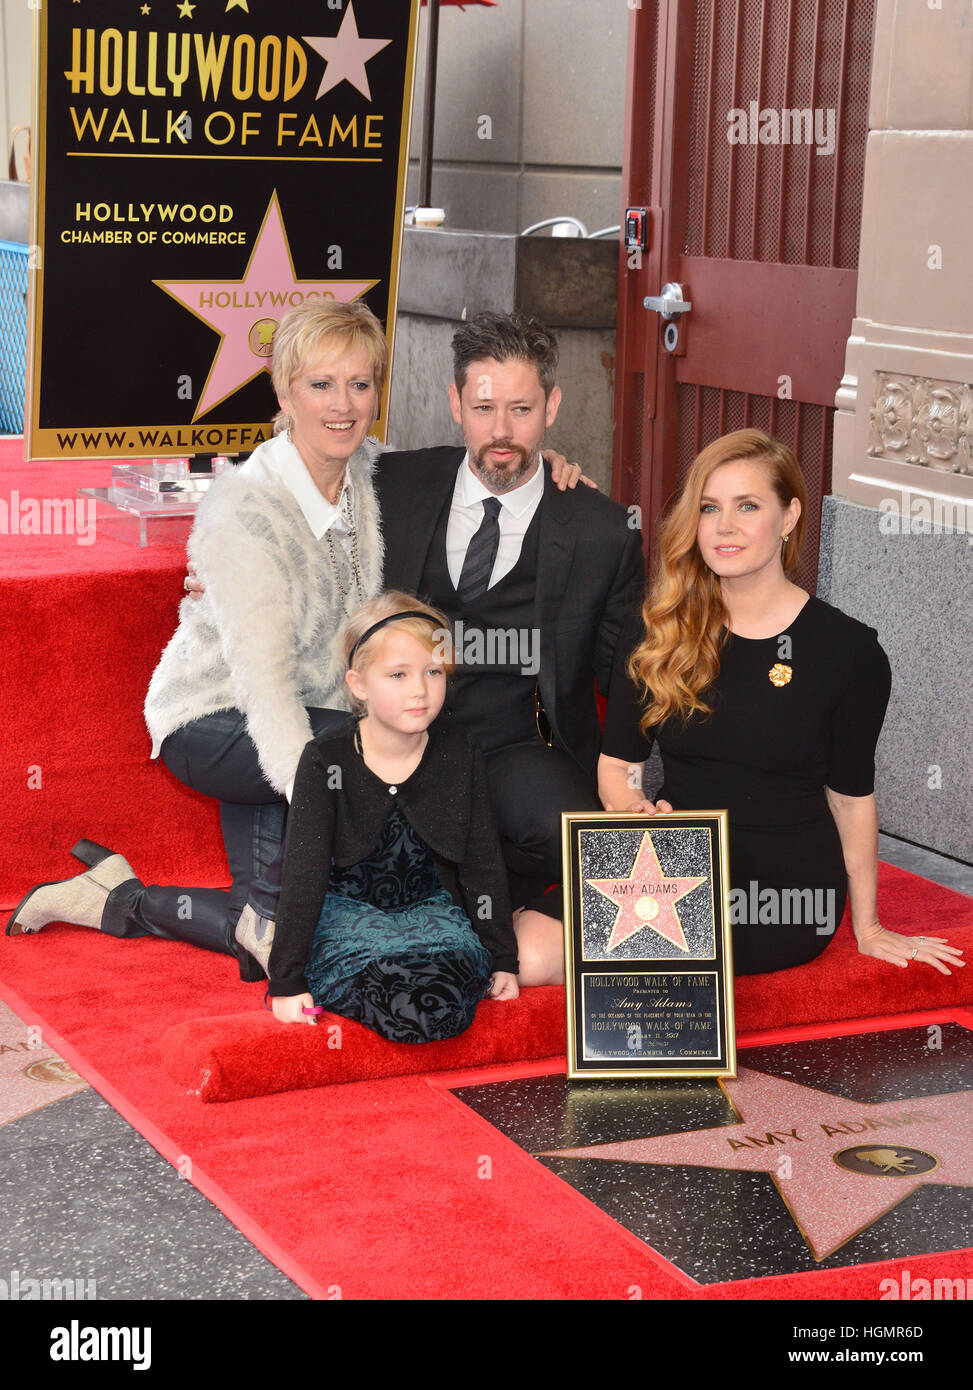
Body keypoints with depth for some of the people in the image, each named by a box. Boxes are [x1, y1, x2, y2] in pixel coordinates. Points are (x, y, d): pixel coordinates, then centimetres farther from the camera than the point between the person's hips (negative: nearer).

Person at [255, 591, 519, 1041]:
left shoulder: (459, 756, -2)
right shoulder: (326, 762, -10)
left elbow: (483, 865, 7)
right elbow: (303, 876, -10)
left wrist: (503, 961, 9)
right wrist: (287, 982, -14)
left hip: (430, 909, 3)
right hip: (347, 914, -3)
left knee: (448, 1001, -30)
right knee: (413, 1008, -33)